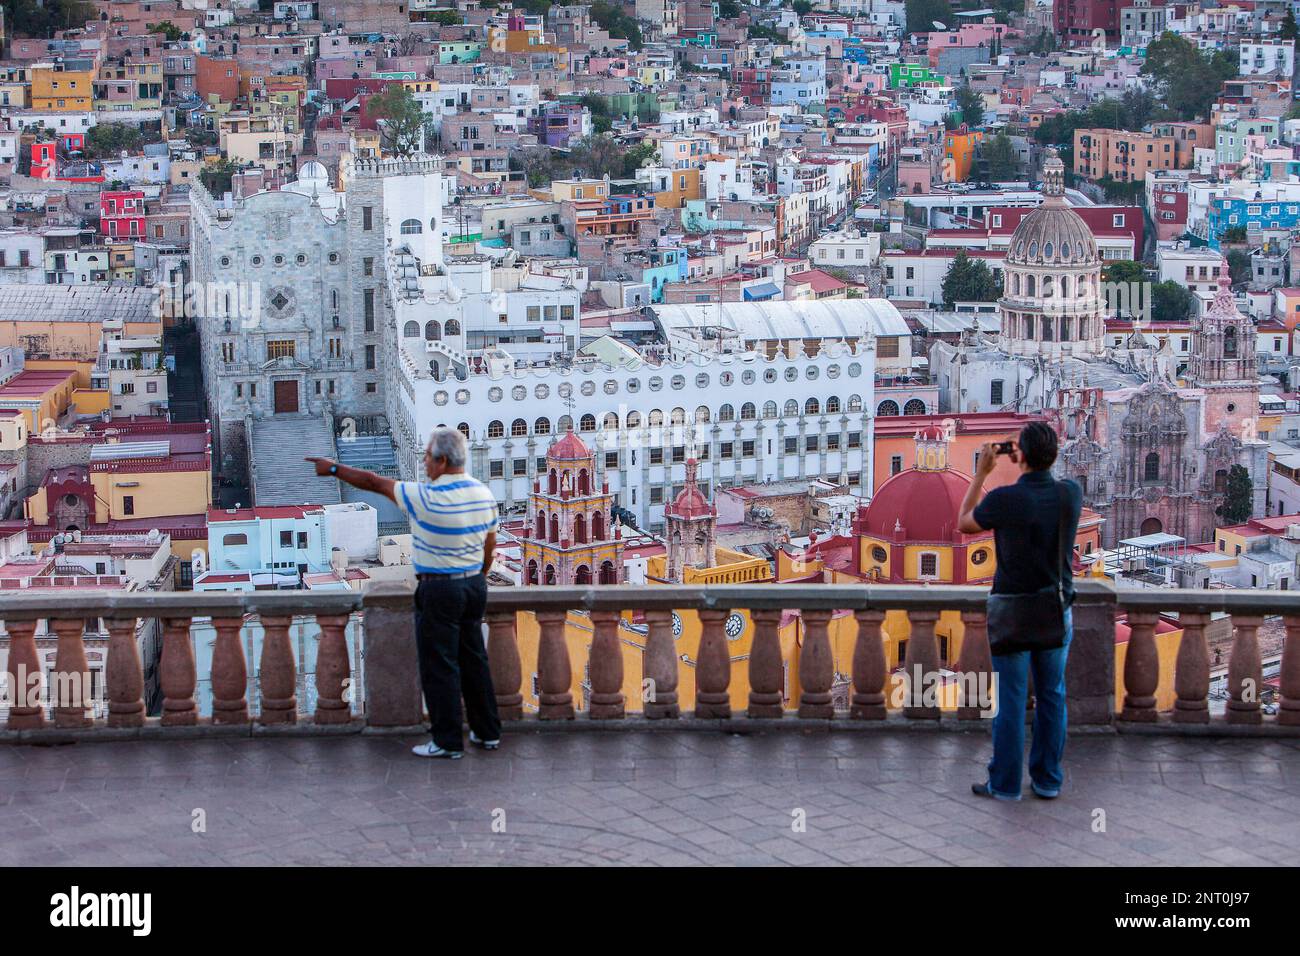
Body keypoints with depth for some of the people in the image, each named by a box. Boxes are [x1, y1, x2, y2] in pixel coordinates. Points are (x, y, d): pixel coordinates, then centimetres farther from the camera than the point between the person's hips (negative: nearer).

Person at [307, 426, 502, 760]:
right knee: (474, 660, 16)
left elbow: (374, 482, -10)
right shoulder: (483, 493, 1)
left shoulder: (428, 497, -20)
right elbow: (490, 543, 11)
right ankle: (487, 732, 22)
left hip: (439, 590, -7)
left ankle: (448, 742, 6)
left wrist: (334, 469, 3)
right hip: (475, 585, 7)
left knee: (439, 666, 2)